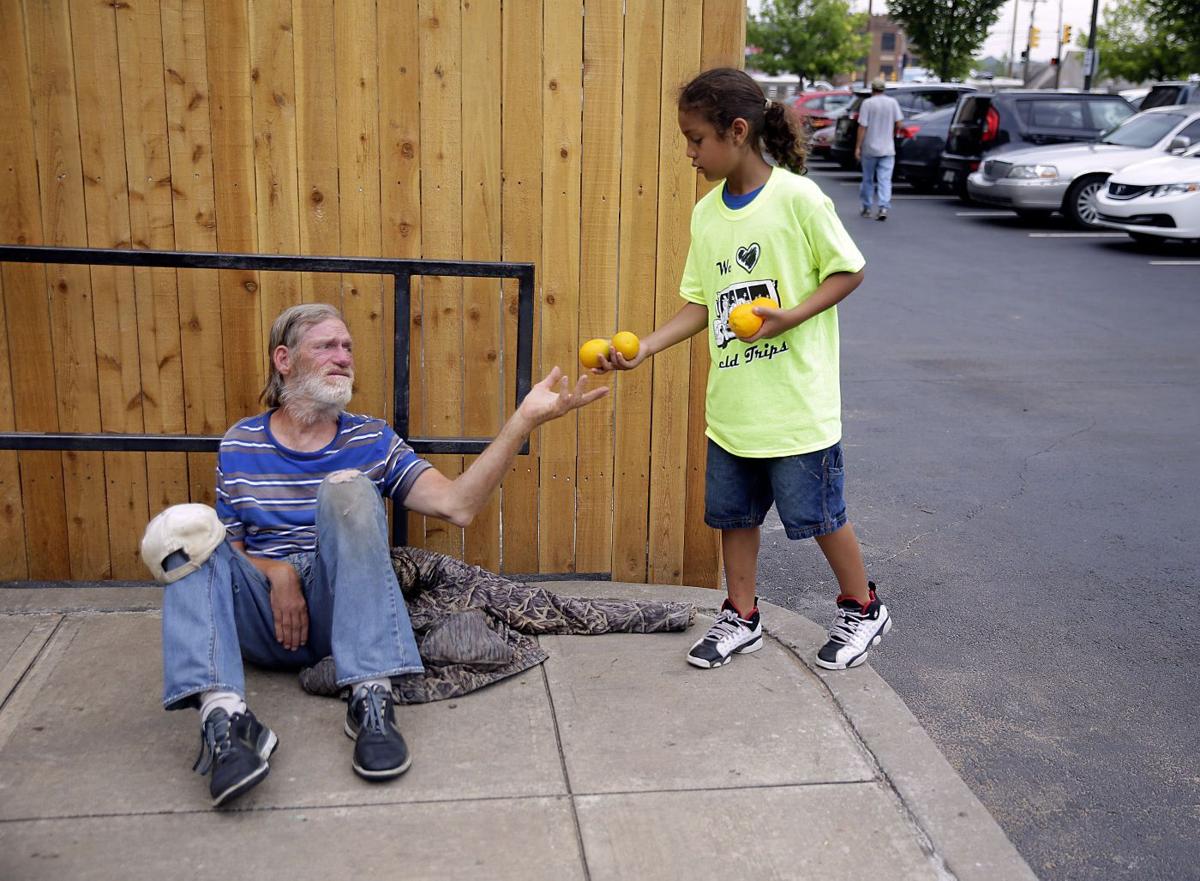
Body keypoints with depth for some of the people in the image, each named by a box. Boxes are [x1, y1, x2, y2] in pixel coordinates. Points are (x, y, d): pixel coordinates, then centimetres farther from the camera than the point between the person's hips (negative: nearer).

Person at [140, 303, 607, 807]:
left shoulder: (372, 440, 12)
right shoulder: (240, 444, 13)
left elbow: (456, 505, -3)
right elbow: (225, 554, 12)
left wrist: (524, 420, -11)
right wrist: (277, 573, -11)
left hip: (341, 615, -1)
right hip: (263, 622, 1)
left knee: (348, 489, -26)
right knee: (182, 528, -23)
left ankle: (371, 699, -38)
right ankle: (223, 714, -43)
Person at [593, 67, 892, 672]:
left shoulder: (796, 197, -13)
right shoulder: (706, 213, 5)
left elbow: (848, 270, -6)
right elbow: (700, 303, 8)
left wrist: (792, 315, -20)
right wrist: (643, 347, -4)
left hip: (797, 400, -6)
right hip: (731, 402, 6)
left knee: (817, 512, 6)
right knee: (733, 512, 15)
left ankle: (862, 610, 29)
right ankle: (741, 619, 32)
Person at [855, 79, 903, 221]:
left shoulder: (867, 103, -7)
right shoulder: (893, 102, 1)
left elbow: (862, 126, -10)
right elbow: (898, 124, 0)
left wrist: (858, 147, -8)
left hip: (869, 149, -1)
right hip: (888, 149, 2)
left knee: (868, 179, 12)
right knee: (885, 180, -1)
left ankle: (866, 208, 21)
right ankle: (883, 208, -15)